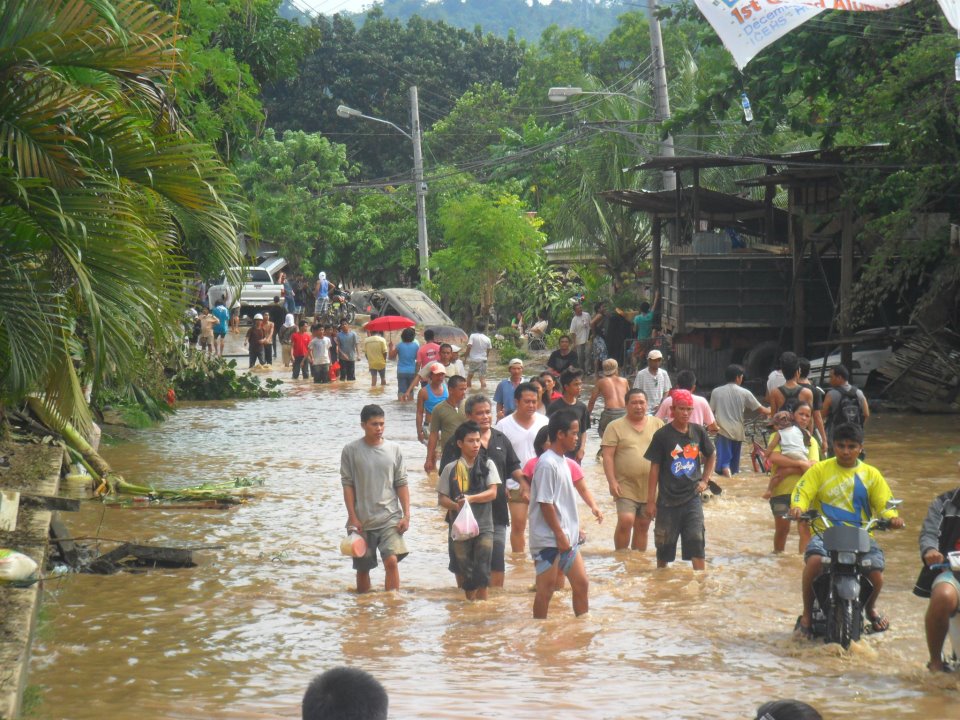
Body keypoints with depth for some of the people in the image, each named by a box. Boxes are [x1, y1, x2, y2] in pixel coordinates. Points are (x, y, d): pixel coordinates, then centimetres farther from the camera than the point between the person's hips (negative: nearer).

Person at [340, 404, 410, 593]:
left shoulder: (393, 449, 3)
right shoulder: (351, 450, -2)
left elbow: (401, 484, 6)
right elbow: (347, 485, -2)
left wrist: (406, 515, -1)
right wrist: (352, 517, -7)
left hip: (390, 517, 0)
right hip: (362, 520, 0)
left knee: (392, 561, -16)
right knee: (363, 568, 9)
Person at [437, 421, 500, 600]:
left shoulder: (487, 464, 4)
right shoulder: (451, 469, 3)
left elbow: (492, 492, -4)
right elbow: (442, 499, 4)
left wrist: (470, 498, -18)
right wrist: (456, 505, -17)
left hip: (484, 526, -1)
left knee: (482, 570, -10)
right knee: (466, 572, 6)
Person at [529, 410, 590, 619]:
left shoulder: (562, 461, 12)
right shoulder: (547, 464, -17)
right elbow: (545, 504, -19)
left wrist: (575, 530, 18)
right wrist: (560, 535, -17)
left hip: (567, 538, 9)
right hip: (549, 539, -9)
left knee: (582, 584, 9)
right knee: (546, 589, -1)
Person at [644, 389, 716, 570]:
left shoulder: (698, 432, 2)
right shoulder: (662, 435, -7)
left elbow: (711, 456, 19)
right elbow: (654, 468, -5)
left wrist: (704, 481, 7)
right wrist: (650, 500, -6)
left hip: (692, 498, 2)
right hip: (668, 499, -2)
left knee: (697, 543, -8)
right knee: (664, 546, 9)